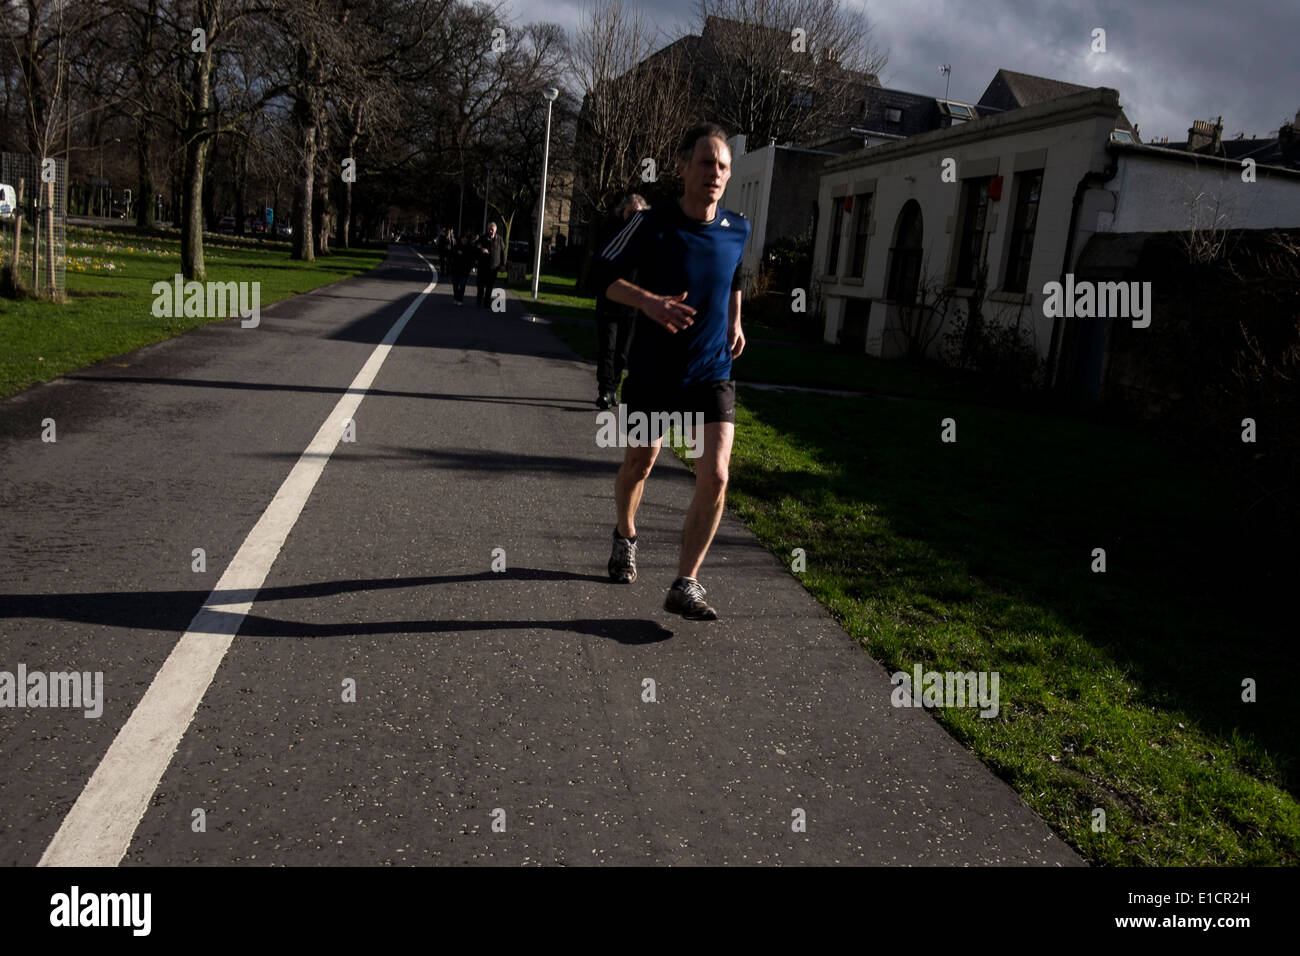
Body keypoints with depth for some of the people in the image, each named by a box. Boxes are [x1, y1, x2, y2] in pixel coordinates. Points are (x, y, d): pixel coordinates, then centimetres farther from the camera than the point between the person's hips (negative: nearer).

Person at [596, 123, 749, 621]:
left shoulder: (738, 229, 0)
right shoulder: (652, 223, -11)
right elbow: (605, 276, -8)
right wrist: (648, 301, -24)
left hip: (712, 372, 2)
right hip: (652, 372, -1)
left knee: (715, 476, -14)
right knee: (638, 466, 14)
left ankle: (685, 585, -3)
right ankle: (625, 537, 47)